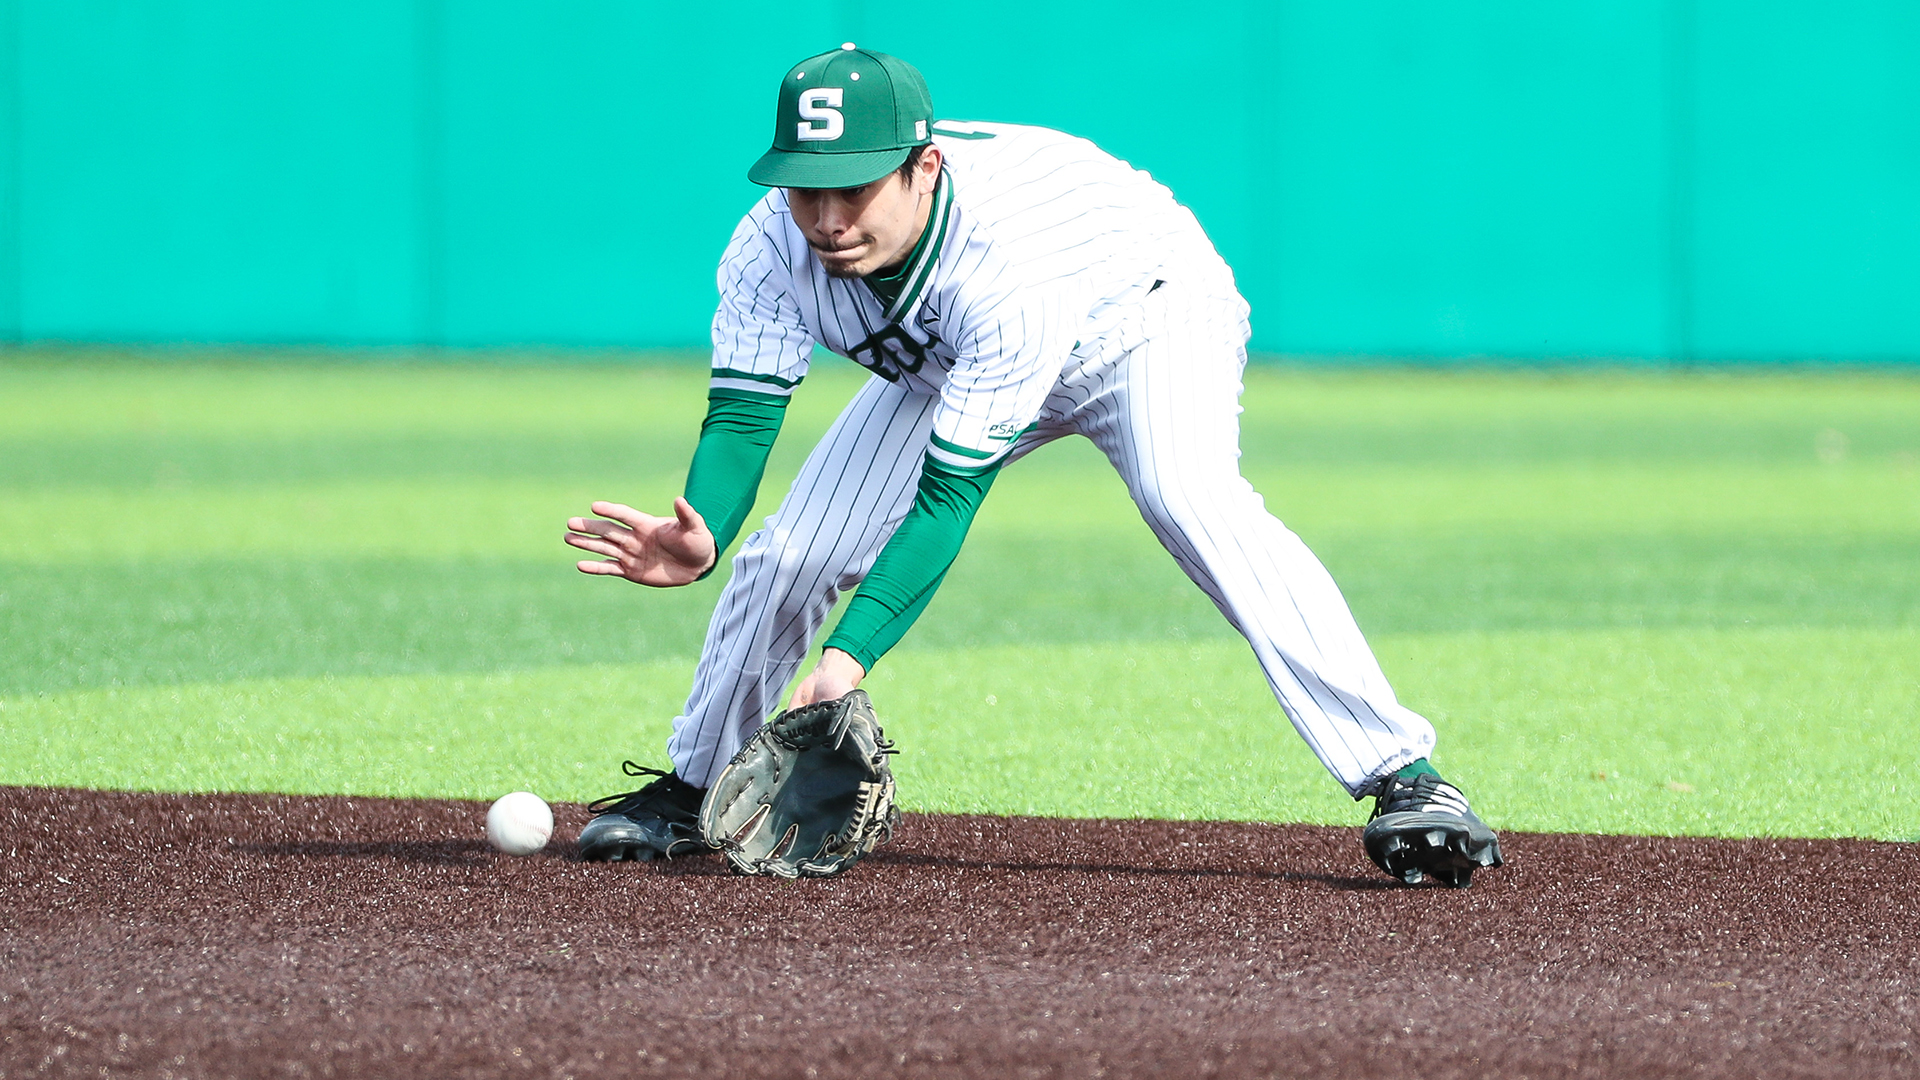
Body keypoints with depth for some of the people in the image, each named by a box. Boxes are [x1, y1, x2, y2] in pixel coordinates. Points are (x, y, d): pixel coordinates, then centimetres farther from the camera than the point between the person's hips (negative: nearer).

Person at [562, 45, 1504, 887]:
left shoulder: (1009, 264, -42)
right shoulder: (773, 247, -28)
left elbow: (950, 496, -41)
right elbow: (743, 414, -31)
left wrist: (852, 652, -50)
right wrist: (701, 538, -54)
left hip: (1144, 318, -6)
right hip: (941, 364, 6)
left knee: (1188, 499, -35)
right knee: (788, 555, -5)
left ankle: (1402, 775, -38)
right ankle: (691, 789, 21)